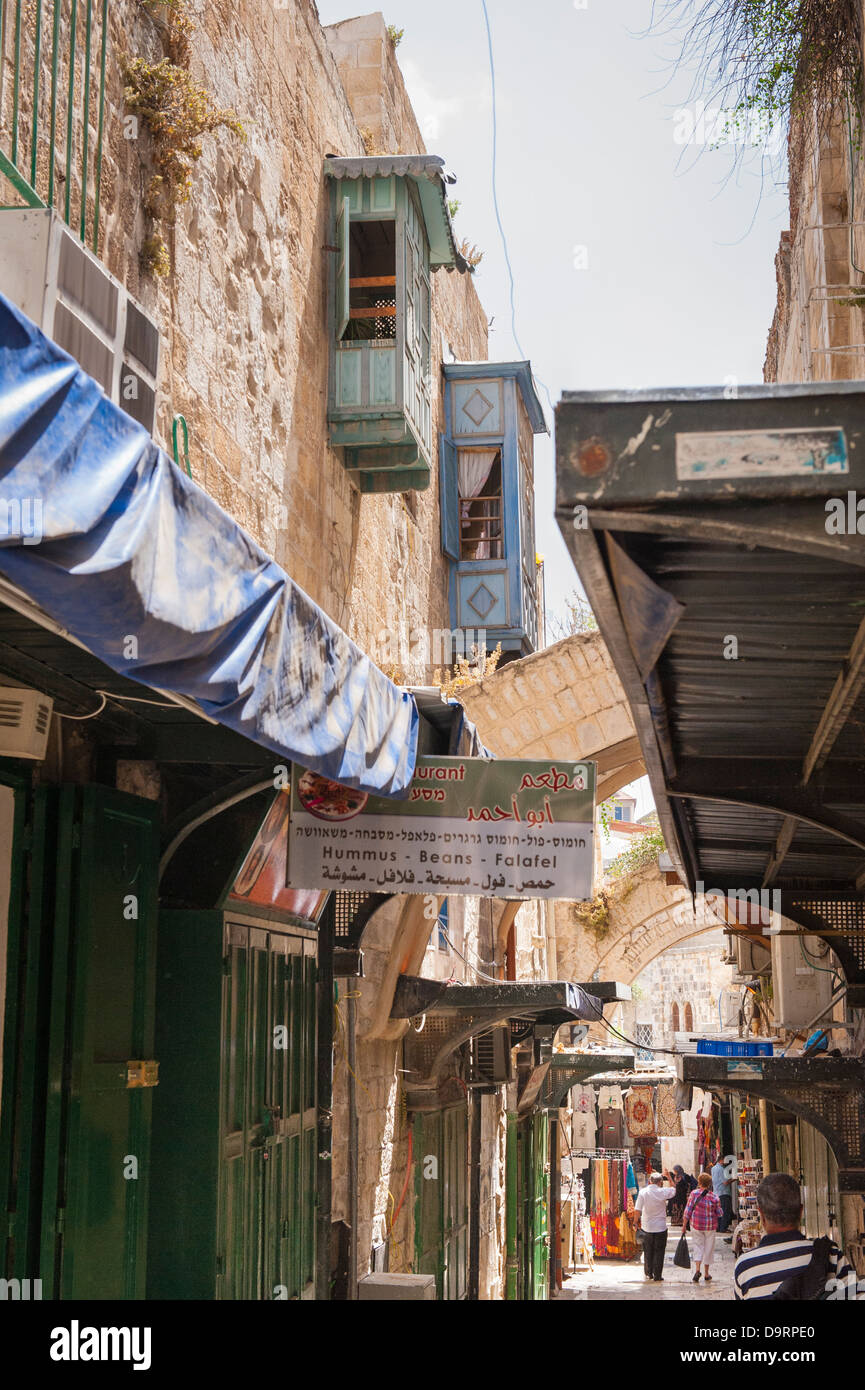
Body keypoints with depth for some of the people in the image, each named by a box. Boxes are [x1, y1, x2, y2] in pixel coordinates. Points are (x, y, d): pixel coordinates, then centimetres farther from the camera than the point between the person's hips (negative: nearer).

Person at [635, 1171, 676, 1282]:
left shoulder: (643, 1192, -9)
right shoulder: (662, 1192, -13)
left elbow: (637, 1210, -8)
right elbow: (673, 1189, 8)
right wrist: (669, 1177, 16)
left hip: (646, 1227, 2)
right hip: (661, 1227, -2)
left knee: (648, 1251, 16)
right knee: (659, 1252, 6)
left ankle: (648, 1273, 24)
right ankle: (657, 1276, 7)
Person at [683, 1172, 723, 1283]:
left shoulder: (694, 1193, -12)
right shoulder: (714, 1197, -11)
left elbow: (688, 1210, -9)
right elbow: (719, 1214, -2)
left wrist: (684, 1225, -1)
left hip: (696, 1224, 0)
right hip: (710, 1226, 0)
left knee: (698, 1245, 13)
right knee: (708, 1247, 13)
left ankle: (697, 1269, -5)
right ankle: (706, 1274, 20)